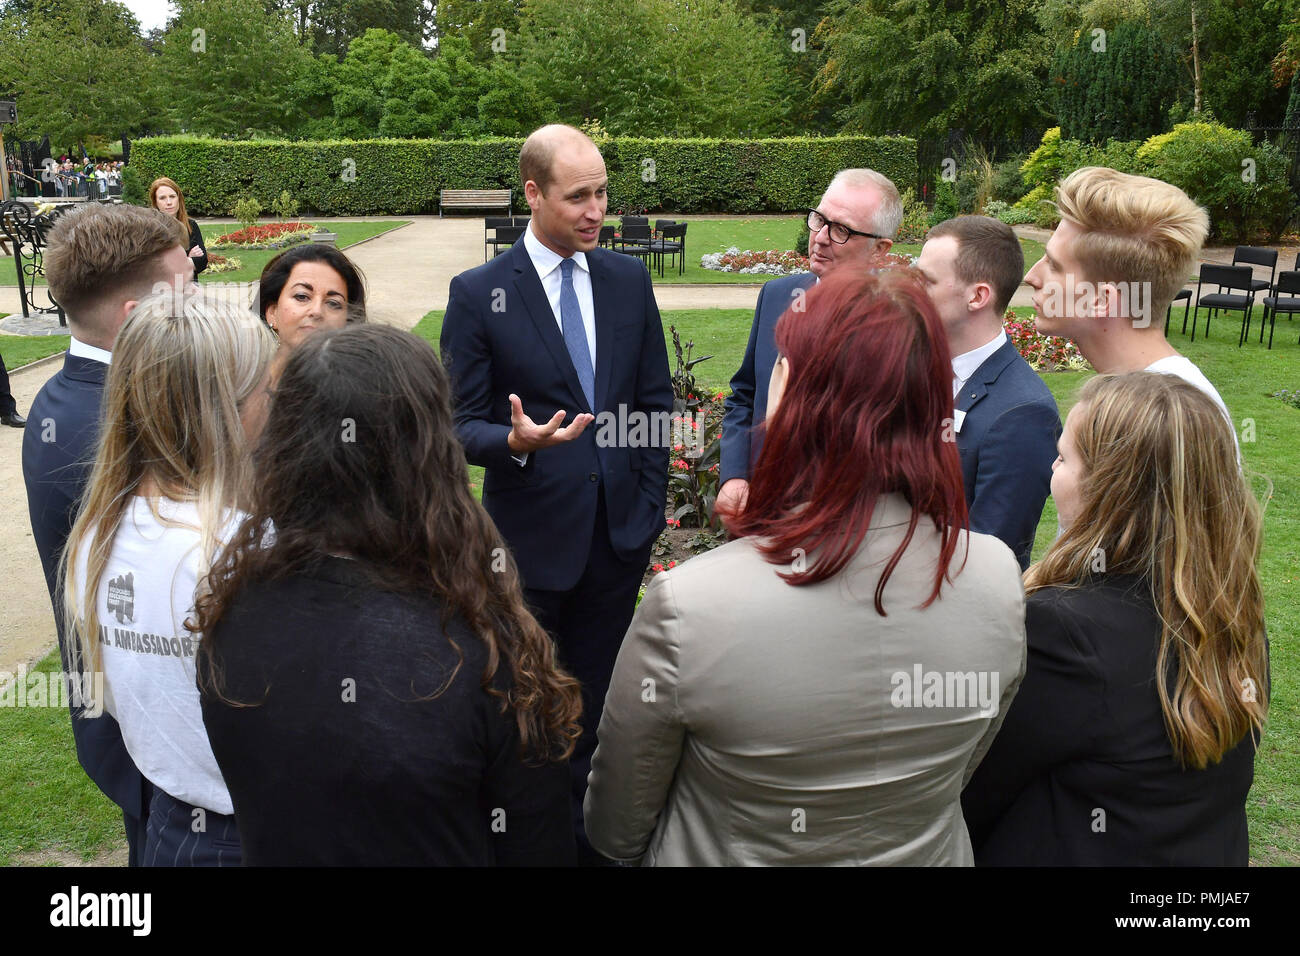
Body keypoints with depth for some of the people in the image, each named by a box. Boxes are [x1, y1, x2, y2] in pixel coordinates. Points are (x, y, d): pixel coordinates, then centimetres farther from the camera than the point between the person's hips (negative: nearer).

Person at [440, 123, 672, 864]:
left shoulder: (629, 280, 4)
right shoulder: (478, 293, -7)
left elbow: (656, 401, 8)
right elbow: (462, 423, -6)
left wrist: (649, 506, 4)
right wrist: (516, 441, -27)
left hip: (620, 533, 3)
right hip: (532, 536, -3)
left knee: (598, 702, 16)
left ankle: (587, 833, 35)